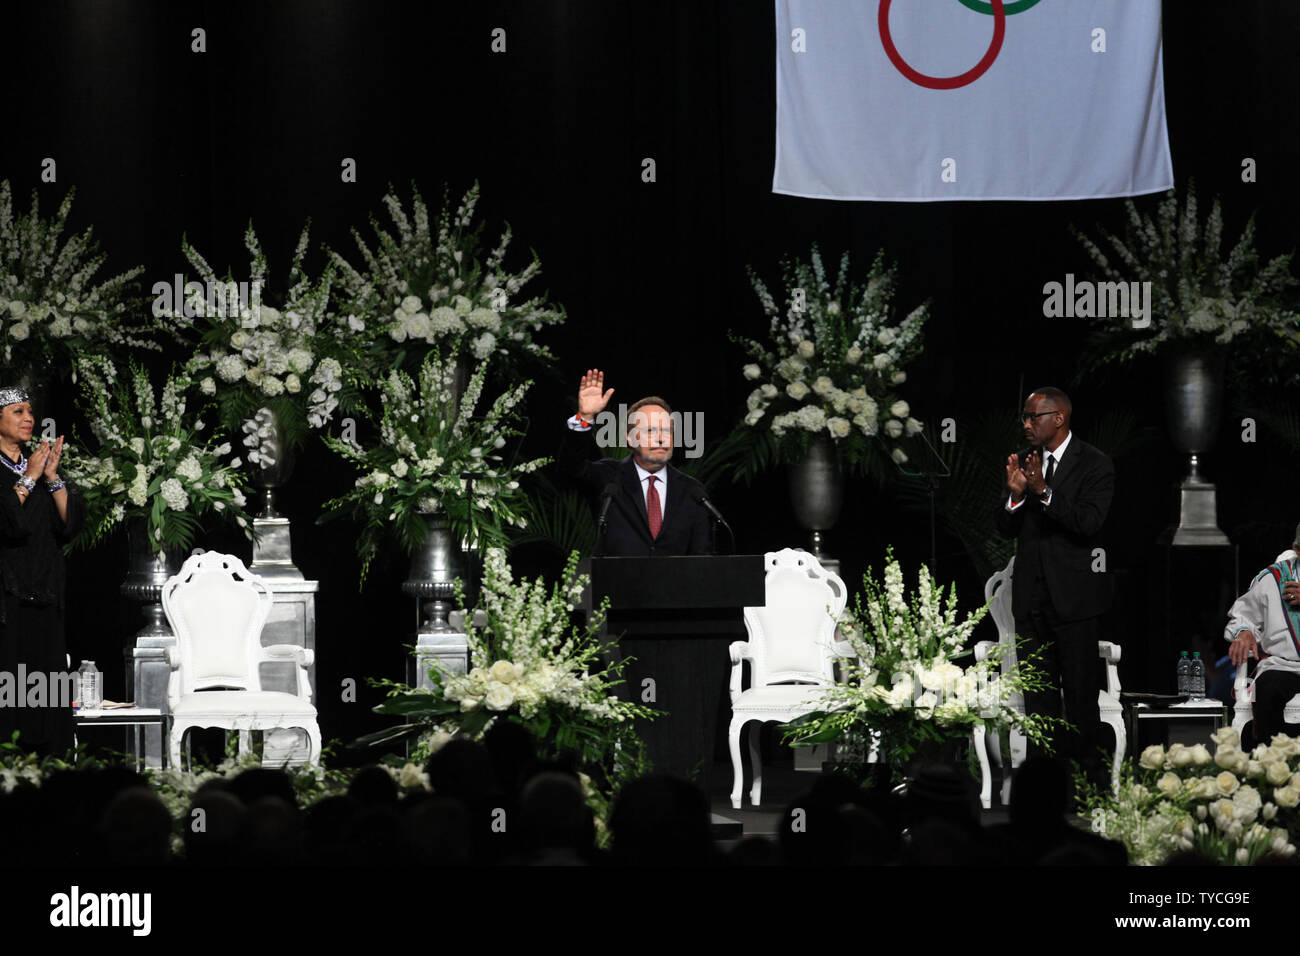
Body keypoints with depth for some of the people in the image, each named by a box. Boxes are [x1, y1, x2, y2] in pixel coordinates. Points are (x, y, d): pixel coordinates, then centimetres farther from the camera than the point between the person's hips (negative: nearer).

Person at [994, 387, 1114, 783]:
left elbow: (1090, 522, -18)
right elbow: (1006, 529, 8)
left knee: (1080, 688, -1)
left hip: (1074, 594, -5)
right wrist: (1014, 495, -12)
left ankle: (1085, 771, 5)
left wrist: (1043, 492, -25)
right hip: (1031, 594, 5)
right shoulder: (1023, 462, 10)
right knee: (1038, 691, 7)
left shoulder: (1095, 465, -6)